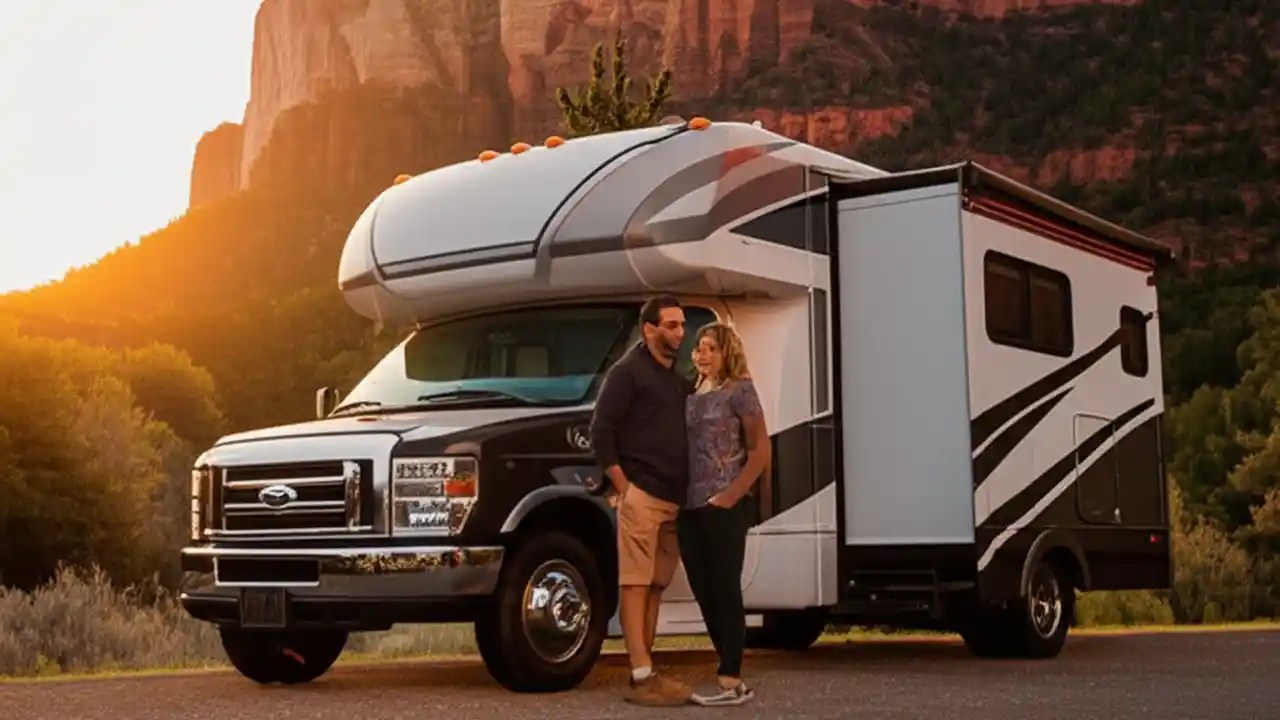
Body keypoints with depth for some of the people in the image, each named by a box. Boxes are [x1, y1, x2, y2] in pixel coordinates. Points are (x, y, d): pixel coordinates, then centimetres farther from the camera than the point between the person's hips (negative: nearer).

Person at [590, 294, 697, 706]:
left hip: (674, 500, 8)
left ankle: (645, 672, 14)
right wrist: (624, 487, -12)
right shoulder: (628, 371, -4)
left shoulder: (678, 378, 18)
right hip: (642, 497, -8)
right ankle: (642, 677, -10)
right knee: (636, 584, -8)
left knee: (656, 587, 9)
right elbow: (601, 431, -10)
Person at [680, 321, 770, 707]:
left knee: (724, 591, -4)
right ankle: (732, 677, 15)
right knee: (704, 593, 8)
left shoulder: (740, 390, -2)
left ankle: (730, 681, -1)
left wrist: (731, 495, -14)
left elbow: (760, 451, -7)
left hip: (722, 507, -7)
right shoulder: (692, 396, 15)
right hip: (690, 508, 7)